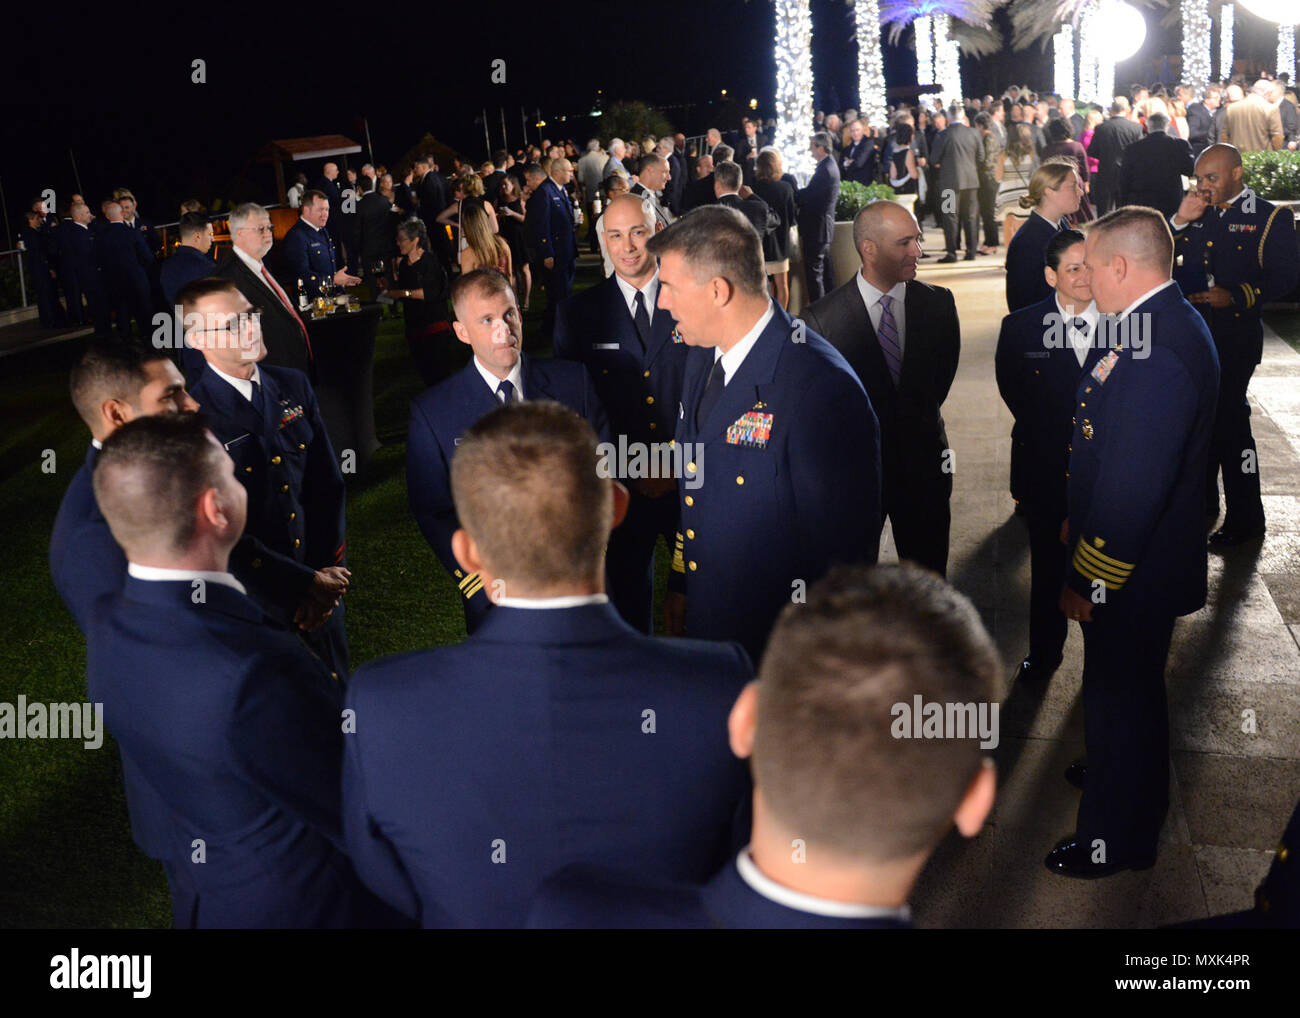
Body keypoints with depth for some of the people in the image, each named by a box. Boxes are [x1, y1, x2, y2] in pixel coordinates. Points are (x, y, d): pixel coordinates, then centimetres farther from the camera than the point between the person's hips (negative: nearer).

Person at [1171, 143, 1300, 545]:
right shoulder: (1198, 214, 14)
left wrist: (1236, 297, -22)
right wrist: (1180, 221, -4)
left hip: (1234, 337, -6)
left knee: (1230, 420, -6)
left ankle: (1245, 518, 6)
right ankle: (1201, 500, 30)